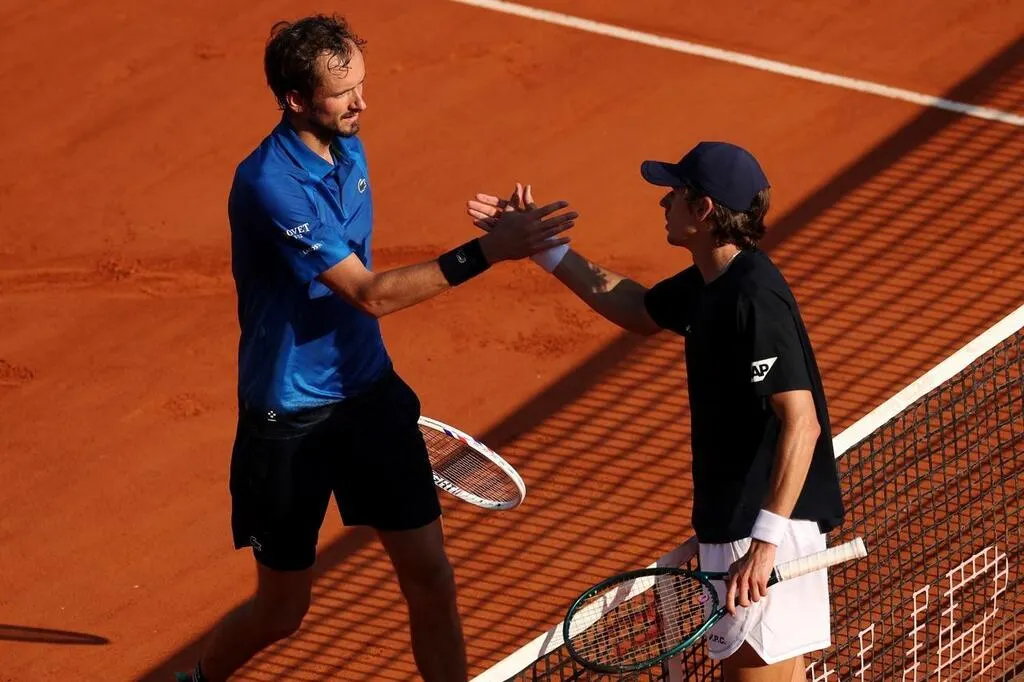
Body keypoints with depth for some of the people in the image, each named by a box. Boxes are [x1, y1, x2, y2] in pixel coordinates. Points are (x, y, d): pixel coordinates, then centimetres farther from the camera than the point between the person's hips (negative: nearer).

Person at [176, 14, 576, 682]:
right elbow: (369, 293, -30)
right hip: (290, 419, -6)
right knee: (283, 610, 10)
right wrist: (486, 251, -35)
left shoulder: (349, 148, 1)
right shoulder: (269, 185, -26)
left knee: (430, 576, 1)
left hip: (369, 394, 6)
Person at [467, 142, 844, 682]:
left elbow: (801, 423, -27)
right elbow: (638, 310, 29)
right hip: (736, 521, 10)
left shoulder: (754, 300, -22)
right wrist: (543, 245, 27)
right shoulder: (710, 284, 8)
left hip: (770, 522, -10)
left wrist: (765, 543, -33)